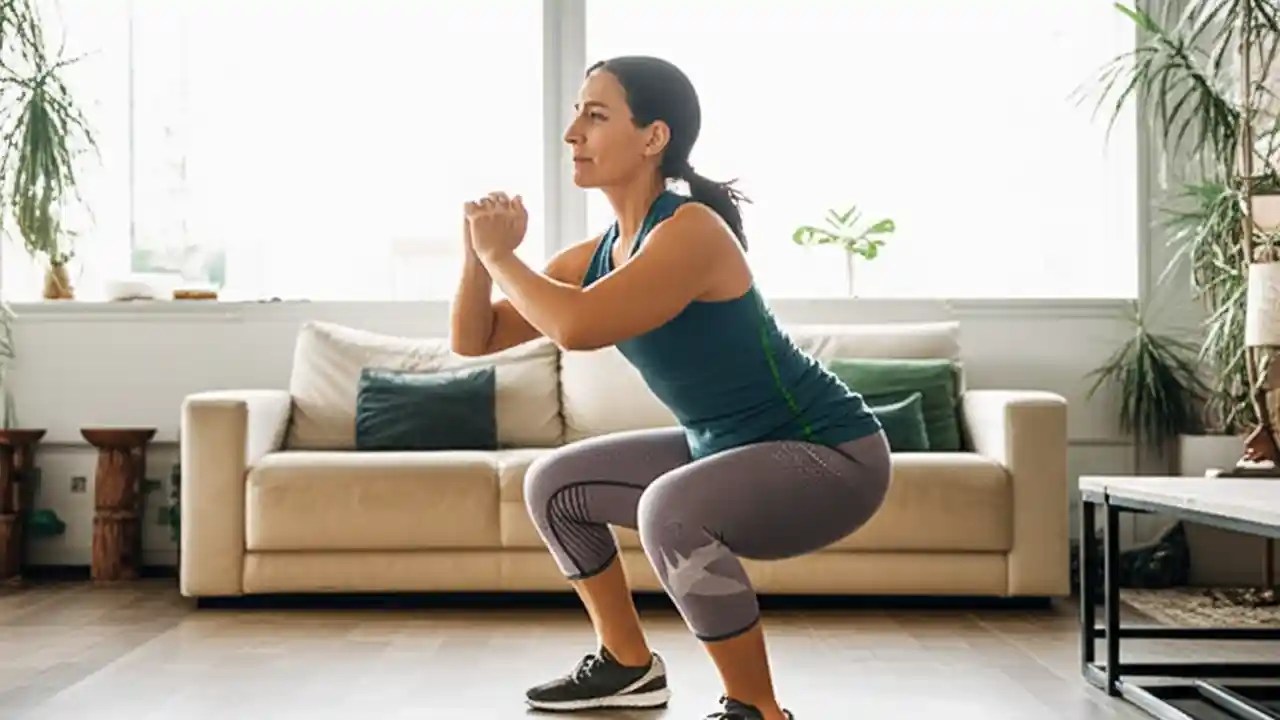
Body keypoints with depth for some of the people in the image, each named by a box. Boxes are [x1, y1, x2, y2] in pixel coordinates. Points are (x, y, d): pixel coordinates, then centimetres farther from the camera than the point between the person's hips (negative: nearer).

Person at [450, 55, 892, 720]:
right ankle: (629, 666, 25)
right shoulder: (596, 256, 0)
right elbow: (473, 339, 4)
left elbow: (576, 328, -38)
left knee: (672, 510, -36)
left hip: (830, 454, -9)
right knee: (553, 484, 10)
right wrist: (480, 254, -13)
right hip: (725, 447, 9)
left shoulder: (691, 230, -25)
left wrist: (500, 254, -21)